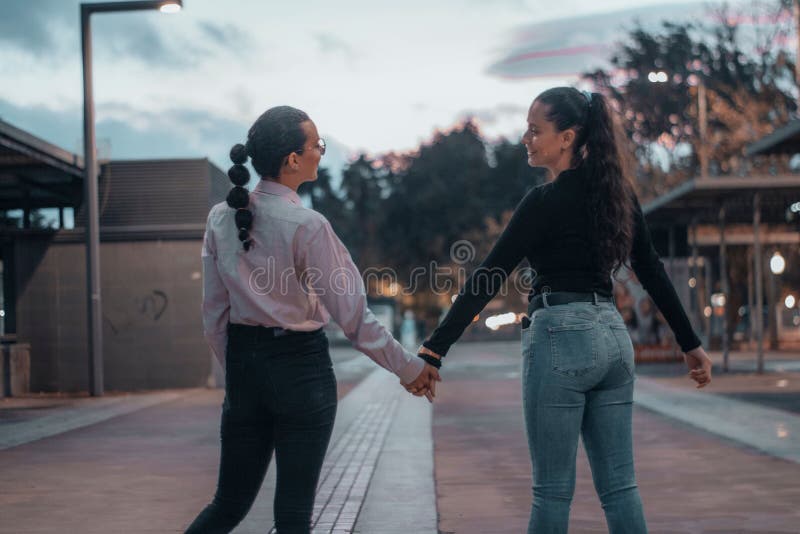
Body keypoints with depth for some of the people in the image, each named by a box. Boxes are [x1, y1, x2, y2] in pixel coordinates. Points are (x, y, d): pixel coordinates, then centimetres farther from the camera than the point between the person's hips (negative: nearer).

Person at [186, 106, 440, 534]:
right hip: (300, 367, -6)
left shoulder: (220, 218, 1)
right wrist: (410, 368, -3)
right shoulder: (307, 226, -15)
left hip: (242, 364, 6)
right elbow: (352, 315, -13)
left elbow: (214, 314, 6)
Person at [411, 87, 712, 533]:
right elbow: (653, 272, 14)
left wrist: (434, 349, -13)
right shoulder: (618, 190, 10)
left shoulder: (547, 200, -10)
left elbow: (488, 278, -13)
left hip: (561, 335, -7)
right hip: (612, 335, 7)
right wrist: (691, 344, 19)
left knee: (554, 488, 1)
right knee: (619, 485, 10)